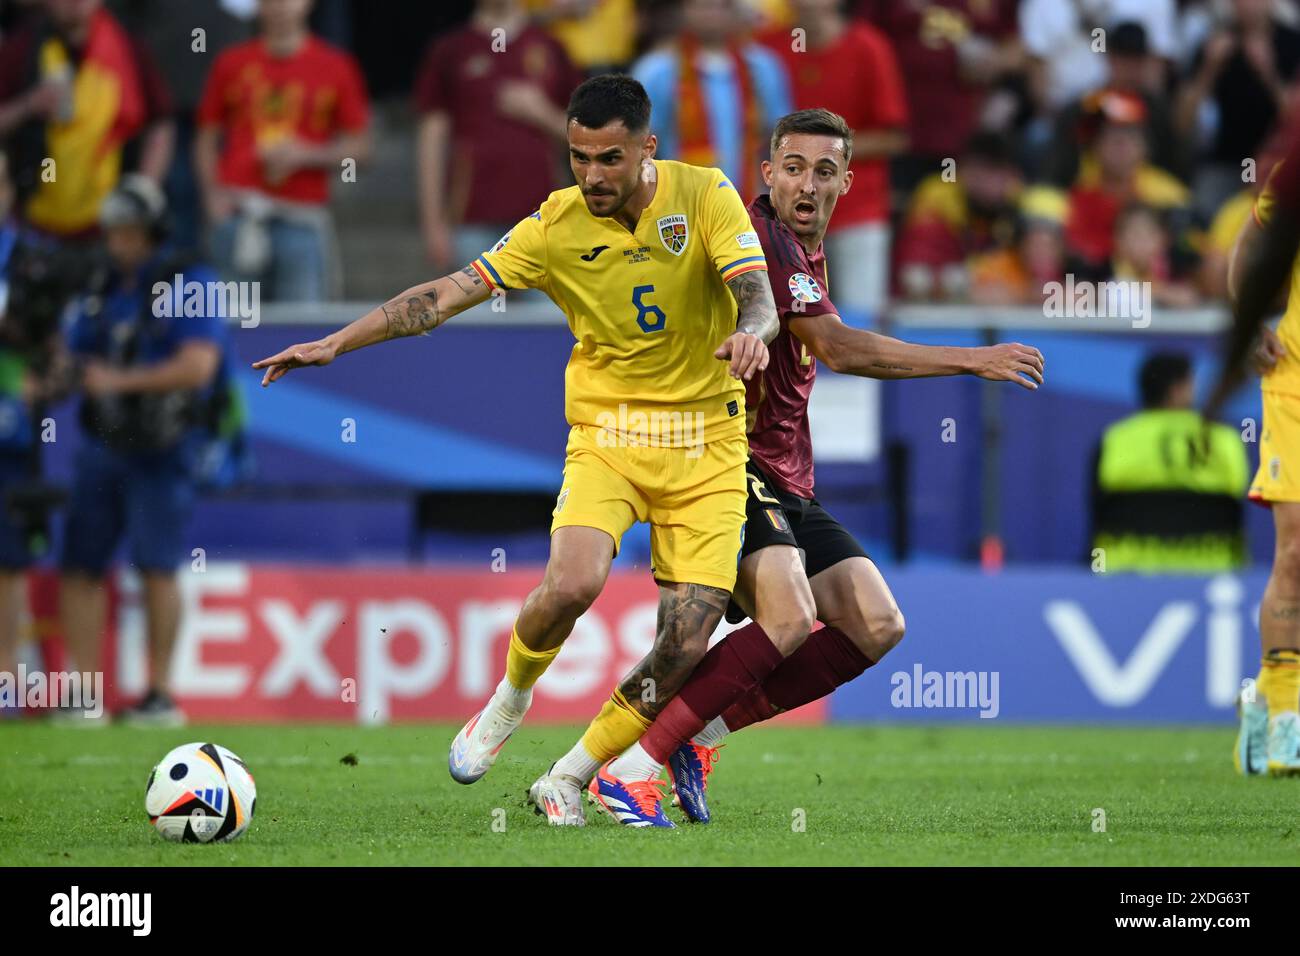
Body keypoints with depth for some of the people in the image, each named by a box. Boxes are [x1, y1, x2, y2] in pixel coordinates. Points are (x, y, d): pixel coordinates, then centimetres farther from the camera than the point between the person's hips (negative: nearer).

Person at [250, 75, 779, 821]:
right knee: (573, 583, -28)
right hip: (607, 435, 0)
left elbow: (760, 298, -16)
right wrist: (335, 344, -8)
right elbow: (452, 293, -3)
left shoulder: (705, 195, -7)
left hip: (707, 446, 0)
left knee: (686, 648, -9)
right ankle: (511, 697, 5)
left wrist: (750, 332, -41)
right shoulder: (559, 225, -4)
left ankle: (568, 780, 11)